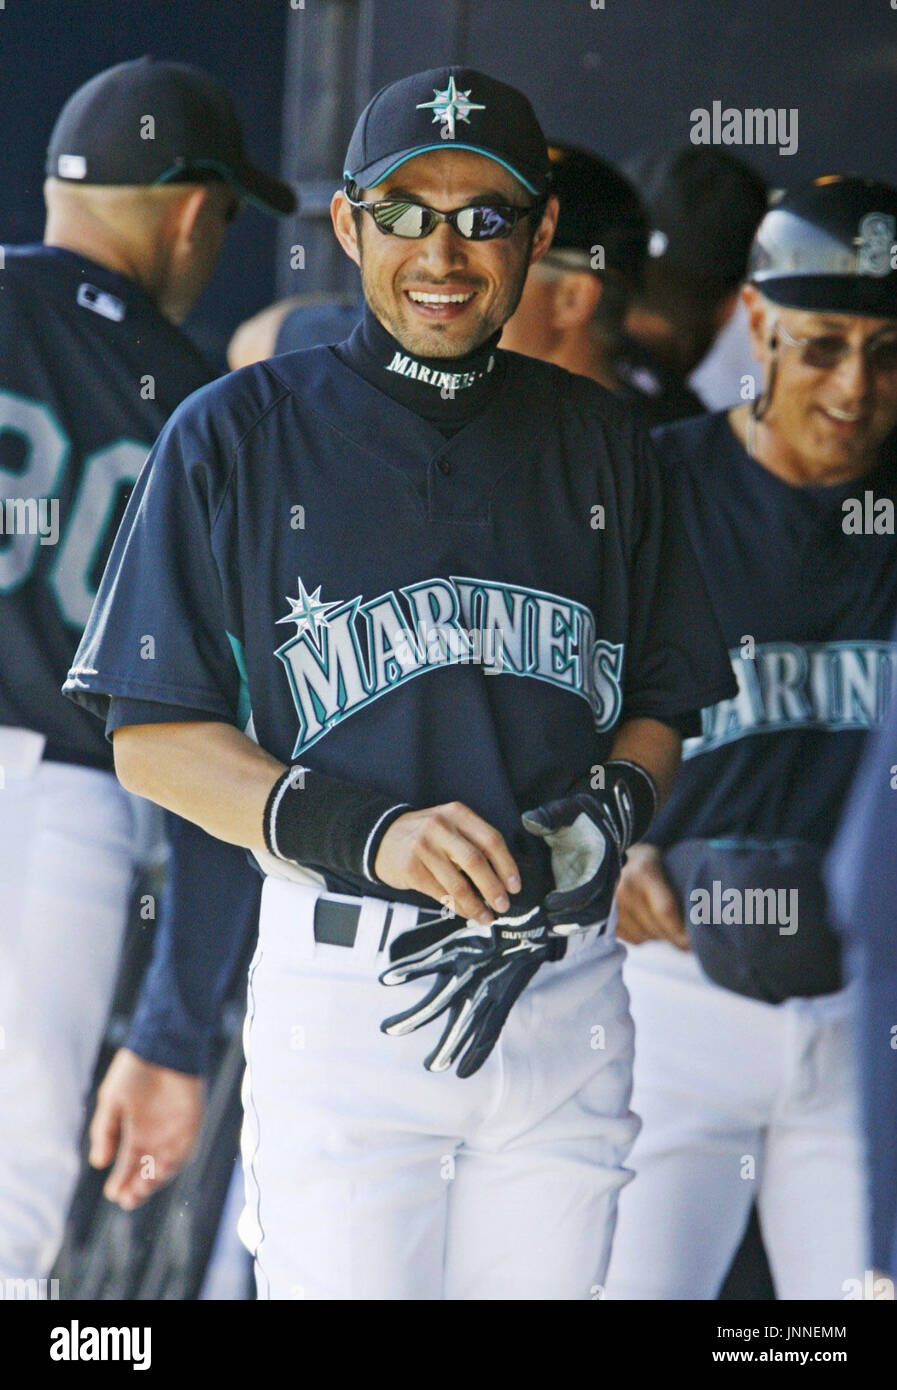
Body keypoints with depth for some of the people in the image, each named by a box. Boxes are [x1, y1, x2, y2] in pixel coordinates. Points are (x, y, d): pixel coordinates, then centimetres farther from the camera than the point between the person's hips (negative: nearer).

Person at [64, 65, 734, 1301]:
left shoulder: (599, 446, 13)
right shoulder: (236, 439, 2)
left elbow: (660, 713, 17)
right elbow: (154, 742, 0)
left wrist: (602, 815, -7)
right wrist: (365, 831, -16)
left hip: (567, 996, 3)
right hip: (340, 996, -3)